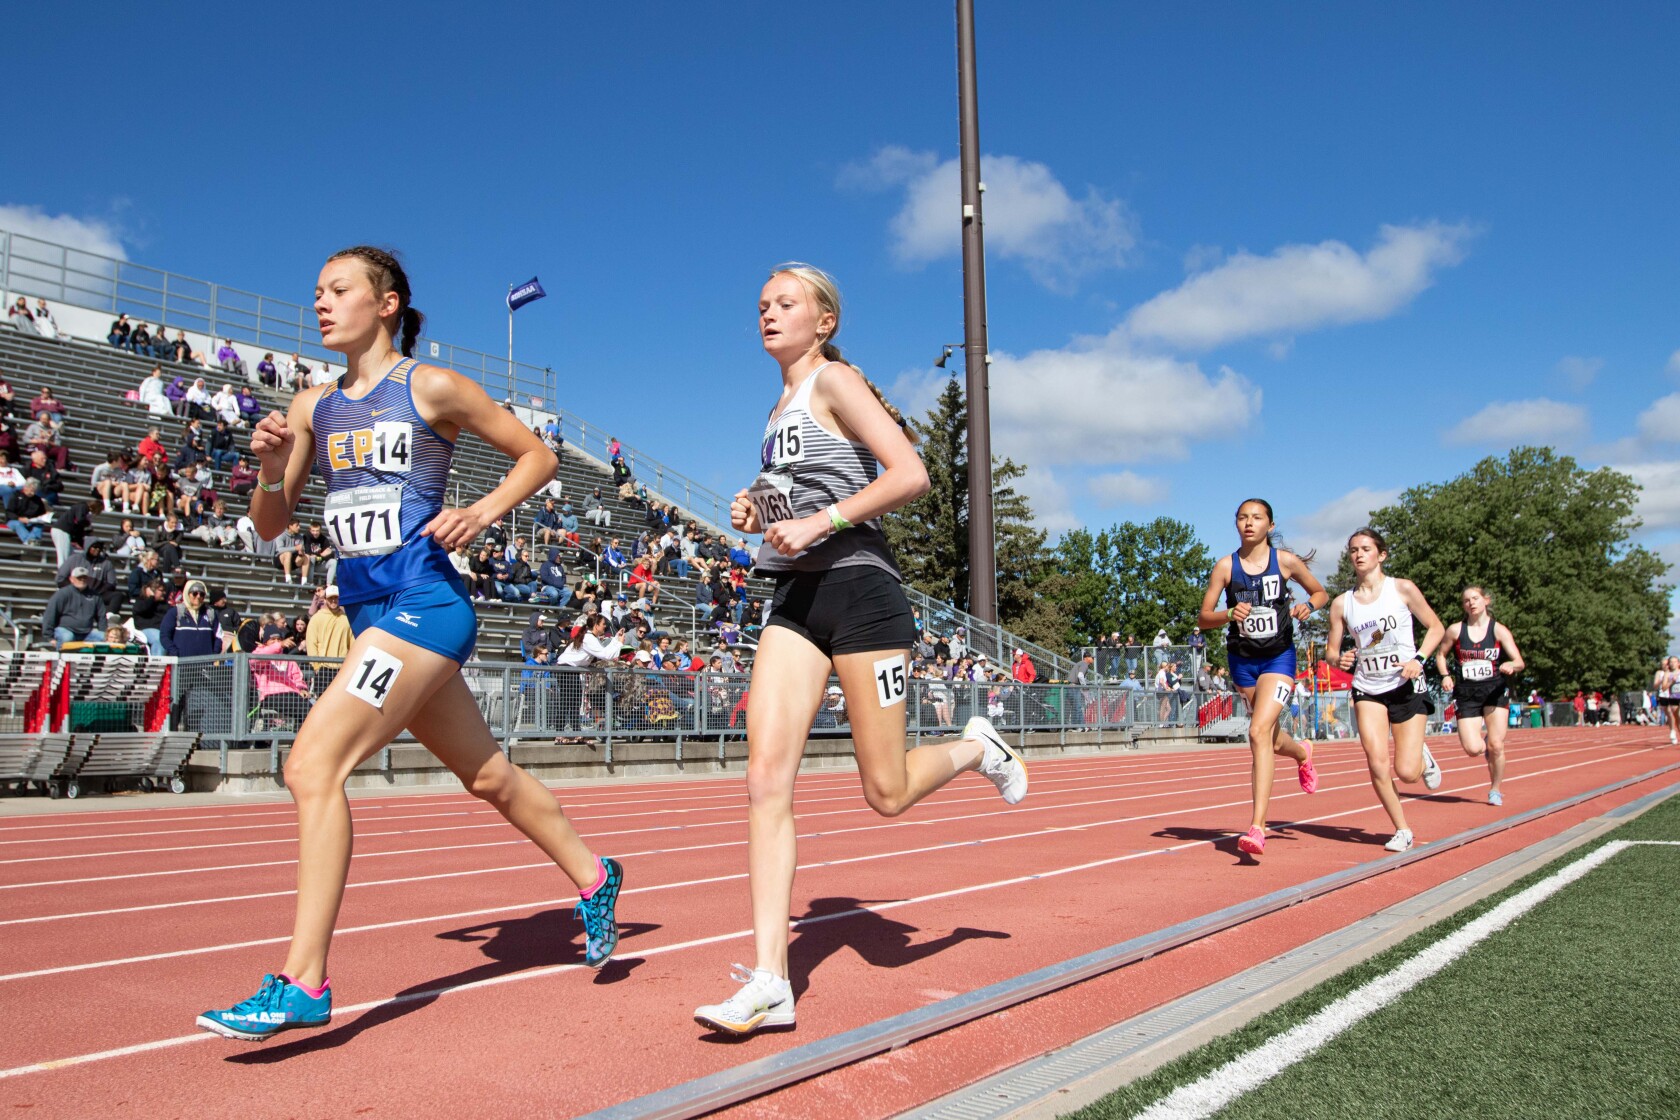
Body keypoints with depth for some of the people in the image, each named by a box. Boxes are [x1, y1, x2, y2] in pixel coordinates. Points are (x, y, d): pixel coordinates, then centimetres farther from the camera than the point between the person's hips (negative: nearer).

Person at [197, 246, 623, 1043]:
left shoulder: (433, 388, -3)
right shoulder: (313, 407, 13)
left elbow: (537, 455, 3)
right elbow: (271, 525, 15)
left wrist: (479, 513, -11)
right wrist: (271, 468, -5)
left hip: (423, 604, -7)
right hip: (368, 611, 7)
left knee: (313, 766, -16)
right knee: (488, 776, 16)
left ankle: (302, 984, -7)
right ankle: (592, 878, 35)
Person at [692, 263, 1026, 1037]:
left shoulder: (834, 380, -3)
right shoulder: (782, 407, 20)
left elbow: (910, 475, -15)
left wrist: (817, 523, -20)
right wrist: (759, 513, 11)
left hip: (856, 588, -7)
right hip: (795, 598, 7)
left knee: (887, 793, 0)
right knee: (766, 779, -7)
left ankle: (976, 749, 32)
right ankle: (770, 982, -5)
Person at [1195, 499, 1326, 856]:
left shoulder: (1286, 561, -4)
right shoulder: (1225, 566, -3)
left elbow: (1321, 592, 11)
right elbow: (1203, 619, -3)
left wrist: (1308, 605, -11)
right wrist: (1230, 614, -24)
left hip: (1279, 657, -3)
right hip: (1242, 659, 3)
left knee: (1259, 732, -20)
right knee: (1271, 738, 16)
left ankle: (1257, 826, -18)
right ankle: (1302, 752, 55)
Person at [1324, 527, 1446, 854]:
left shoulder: (1402, 589, -4)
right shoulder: (1342, 603, 0)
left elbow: (1436, 627, 2)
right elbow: (1331, 650, 5)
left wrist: (1419, 659, -14)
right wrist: (1339, 659, -18)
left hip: (1406, 687, -2)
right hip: (1368, 689, 2)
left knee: (1406, 772, -5)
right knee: (1377, 763, -13)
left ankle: (1423, 757, 34)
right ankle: (1402, 830, 8)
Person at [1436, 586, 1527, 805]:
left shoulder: (1499, 630, 0)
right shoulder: (1455, 630, 2)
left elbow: (1519, 662, -5)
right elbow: (1440, 654, 15)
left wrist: (1511, 665, -29)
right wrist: (1445, 676, -2)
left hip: (1495, 691, 0)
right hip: (1466, 694, 1)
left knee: (1496, 746, -7)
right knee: (1473, 749, -12)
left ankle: (1495, 790, 16)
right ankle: (1482, 737, 26)